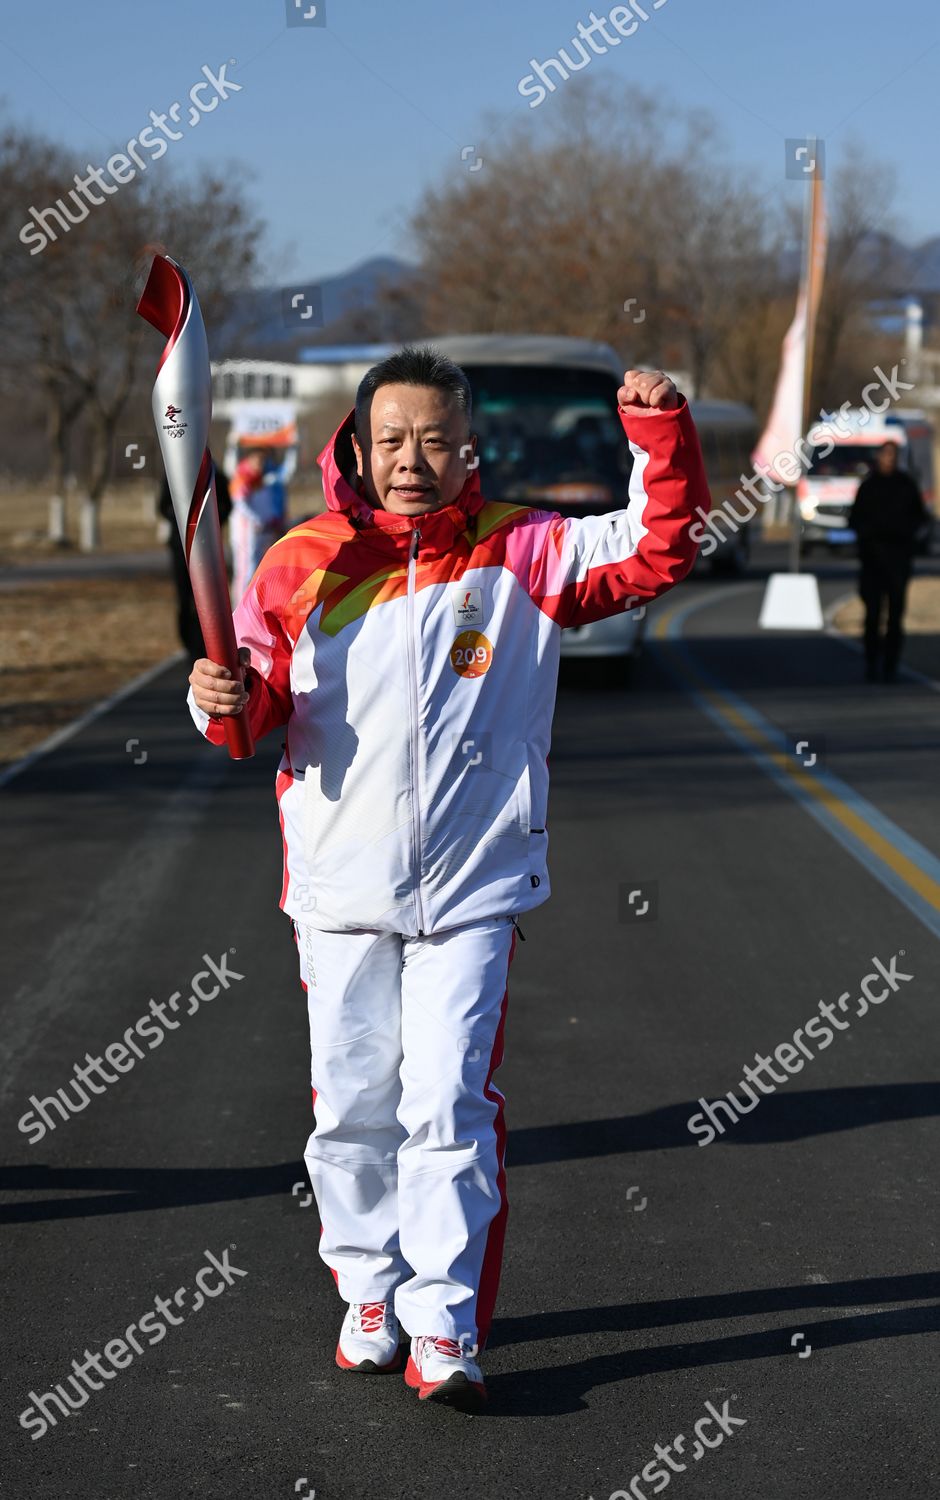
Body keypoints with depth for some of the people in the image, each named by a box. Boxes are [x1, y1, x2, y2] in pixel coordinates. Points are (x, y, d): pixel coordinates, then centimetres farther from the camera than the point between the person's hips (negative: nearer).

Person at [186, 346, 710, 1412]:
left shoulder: (523, 554, 2)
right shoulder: (303, 565, 3)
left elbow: (658, 551, -3)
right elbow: (258, 694, 7)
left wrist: (662, 436, -16)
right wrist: (226, 700, -16)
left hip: (471, 892, -2)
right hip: (340, 888, 2)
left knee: (448, 1103, -7)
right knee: (352, 1105, 10)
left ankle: (444, 1327, 0)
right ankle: (369, 1292, 29)